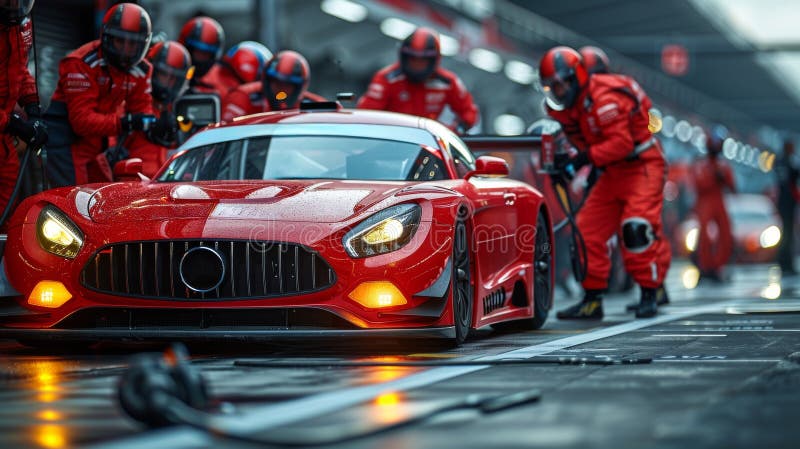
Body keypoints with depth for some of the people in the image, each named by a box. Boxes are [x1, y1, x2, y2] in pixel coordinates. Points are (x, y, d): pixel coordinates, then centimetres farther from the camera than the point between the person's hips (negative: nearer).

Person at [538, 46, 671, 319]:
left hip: (642, 166, -9)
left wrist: (584, 158, -31)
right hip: (613, 171, 9)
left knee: (636, 227, -22)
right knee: (588, 230, 1)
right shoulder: (570, 106, 5)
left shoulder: (603, 99, -23)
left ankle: (649, 296, -10)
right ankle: (592, 300, 6)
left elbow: (621, 142, -30)